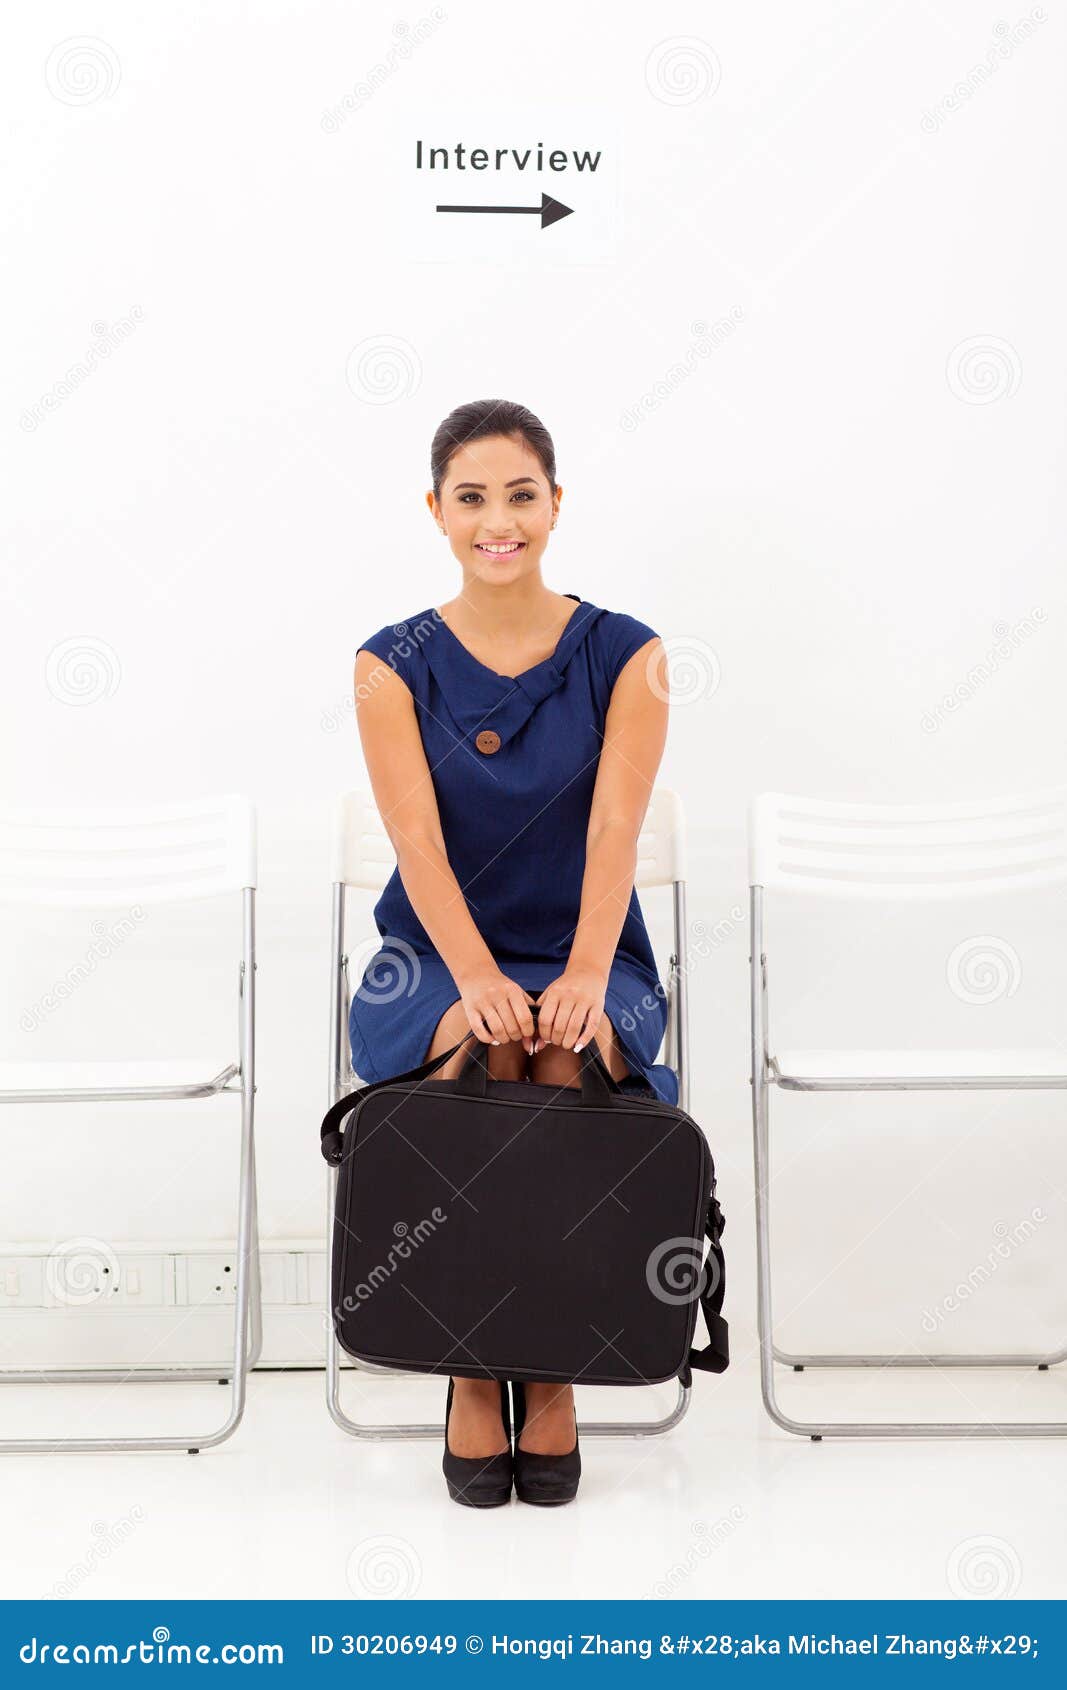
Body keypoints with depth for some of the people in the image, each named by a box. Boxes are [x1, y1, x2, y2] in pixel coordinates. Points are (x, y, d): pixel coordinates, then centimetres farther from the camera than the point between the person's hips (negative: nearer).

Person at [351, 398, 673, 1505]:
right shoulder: (394, 664, 4)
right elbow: (418, 837, -9)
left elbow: (614, 828, -9)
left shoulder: (623, 655, 4)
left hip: (586, 962, 0)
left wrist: (585, 976, -26)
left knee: (569, 1057, -33)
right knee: (479, 1055, -33)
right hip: (433, 963, 0)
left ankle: (552, 1372, -15)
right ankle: (471, 1377, -18)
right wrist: (476, 979, -26)